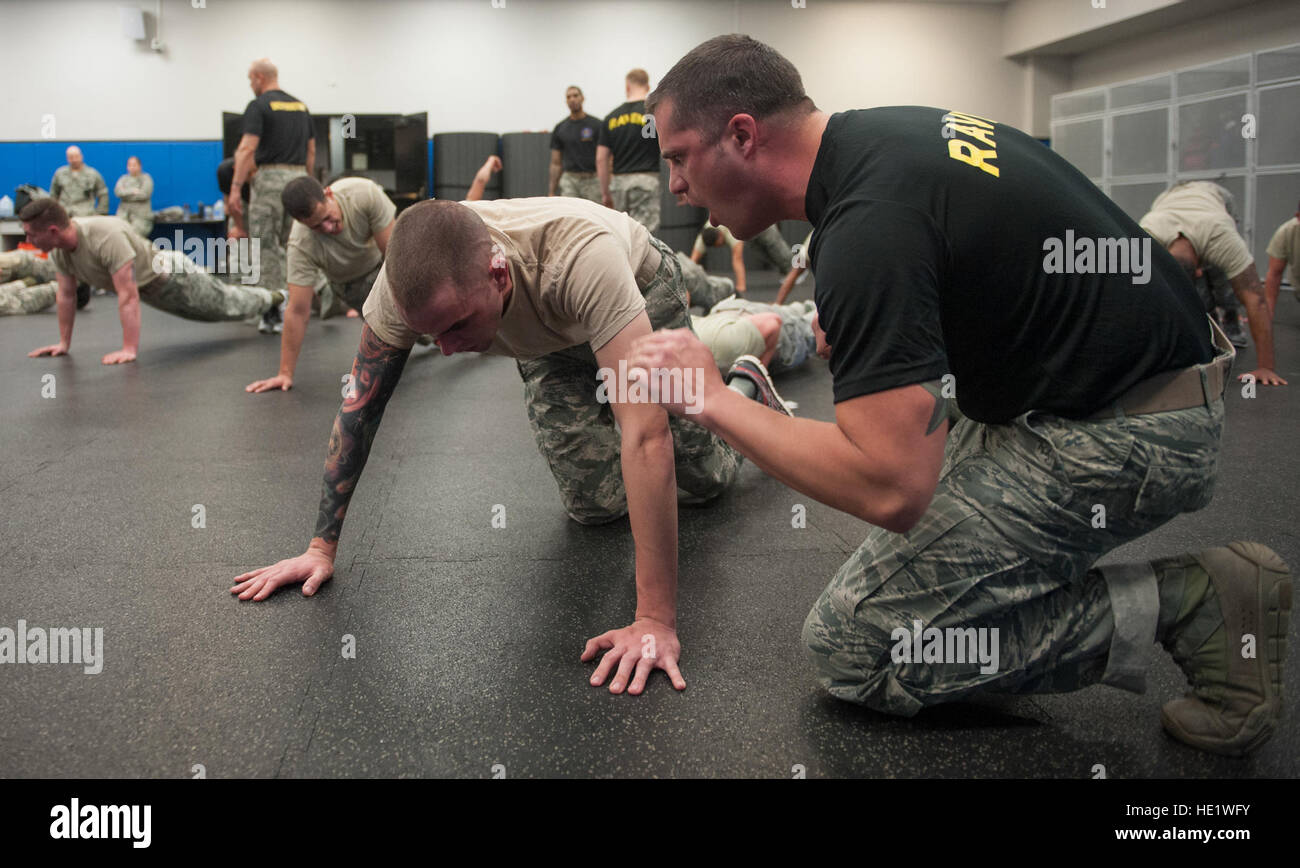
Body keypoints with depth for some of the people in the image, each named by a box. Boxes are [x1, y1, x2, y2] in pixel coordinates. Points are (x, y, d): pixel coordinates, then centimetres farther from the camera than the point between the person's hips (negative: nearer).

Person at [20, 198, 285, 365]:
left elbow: (128, 296, -43)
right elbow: (66, 295, -4)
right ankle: (266, 301, 55)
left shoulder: (106, 236, -44)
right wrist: (64, 343, -1)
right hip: (151, 290, 8)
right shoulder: (58, 251, -18)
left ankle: (273, 299, 44)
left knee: (227, 305, 15)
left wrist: (130, 349, -42)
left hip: (173, 276, -8)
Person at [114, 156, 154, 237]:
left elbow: (144, 194, -8)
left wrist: (126, 193, 0)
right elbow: (118, 191, 2)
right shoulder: (123, 178, 19)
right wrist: (132, 191, -7)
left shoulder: (146, 178, 8)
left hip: (141, 216, -4)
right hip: (124, 214, 4)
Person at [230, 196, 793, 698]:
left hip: (642, 290, -3)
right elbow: (360, 404, -23)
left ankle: (745, 387, 34)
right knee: (597, 504, -4)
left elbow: (647, 434, -54)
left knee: (701, 479, 2)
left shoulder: (582, 257, -51)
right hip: (550, 339, 3)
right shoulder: (409, 280, -38)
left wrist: (656, 619, -54)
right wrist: (322, 546, -20)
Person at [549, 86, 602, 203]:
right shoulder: (560, 128, 8)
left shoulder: (596, 125, 0)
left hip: (592, 180, -2)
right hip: (569, 182, 2)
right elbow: (556, 163, 10)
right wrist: (551, 192, 3)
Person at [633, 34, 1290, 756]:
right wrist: (855, 320, 7)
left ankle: (1182, 604, -5)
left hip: (1116, 437, -10)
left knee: (850, 646, -9)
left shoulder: (869, 223, -26)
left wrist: (712, 400, -19)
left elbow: (891, 489, -31)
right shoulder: (881, 134, 5)